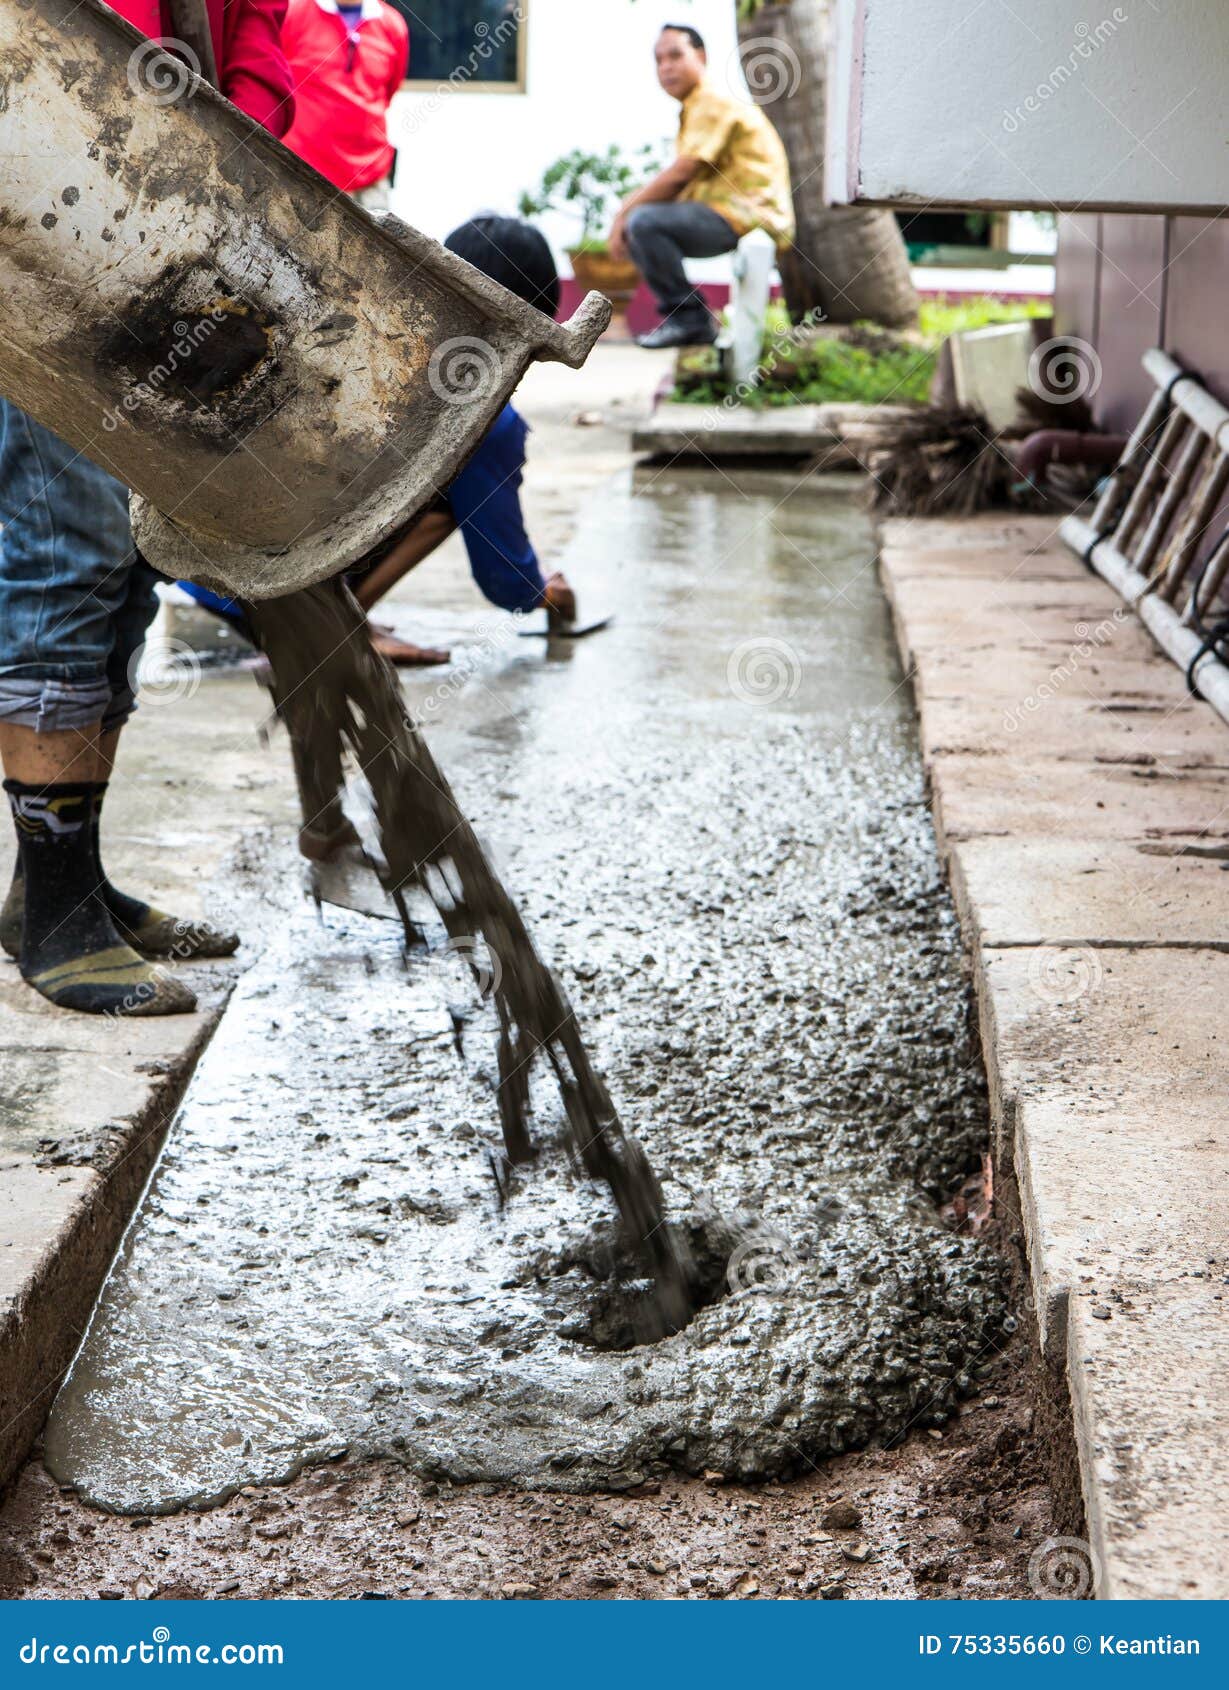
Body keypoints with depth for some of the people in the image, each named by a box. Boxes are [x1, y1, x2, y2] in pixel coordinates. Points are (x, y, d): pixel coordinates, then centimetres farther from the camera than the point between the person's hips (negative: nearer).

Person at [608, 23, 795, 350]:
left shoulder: (713, 103, -11)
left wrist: (628, 211, -11)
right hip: (731, 215, 11)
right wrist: (629, 206, 3)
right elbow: (679, 182, 17)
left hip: (746, 216, -11)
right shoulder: (694, 108, 21)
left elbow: (681, 173, -19)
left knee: (644, 222, -24)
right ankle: (695, 324, 10)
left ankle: (688, 318, -15)